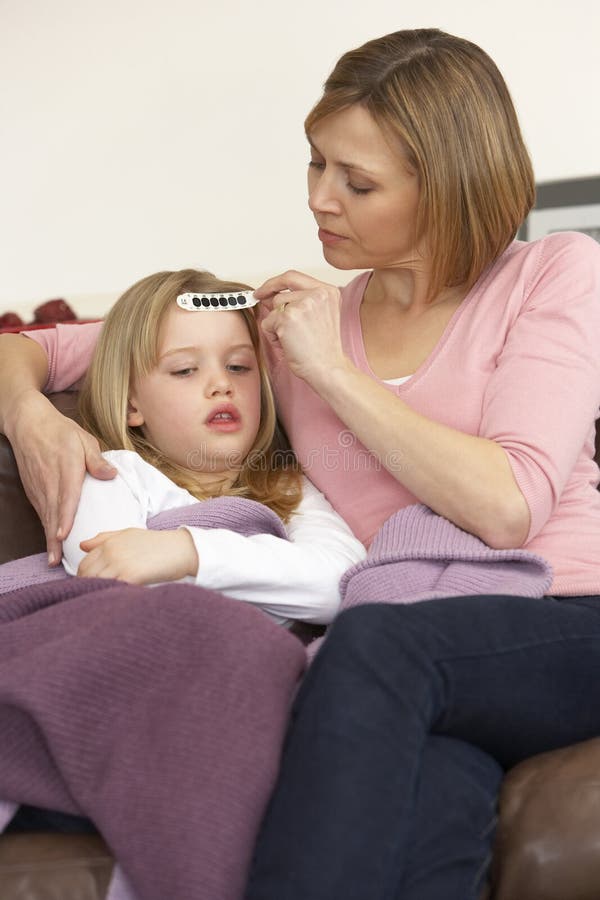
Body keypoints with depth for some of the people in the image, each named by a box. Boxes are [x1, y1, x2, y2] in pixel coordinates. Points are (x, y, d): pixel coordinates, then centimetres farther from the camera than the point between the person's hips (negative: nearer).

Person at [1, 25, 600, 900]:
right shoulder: (296, 321, 13)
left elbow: (507, 505, -10)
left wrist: (334, 373, -7)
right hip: (413, 685, 1)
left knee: (372, 641, -34)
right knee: (432, 796, -36)